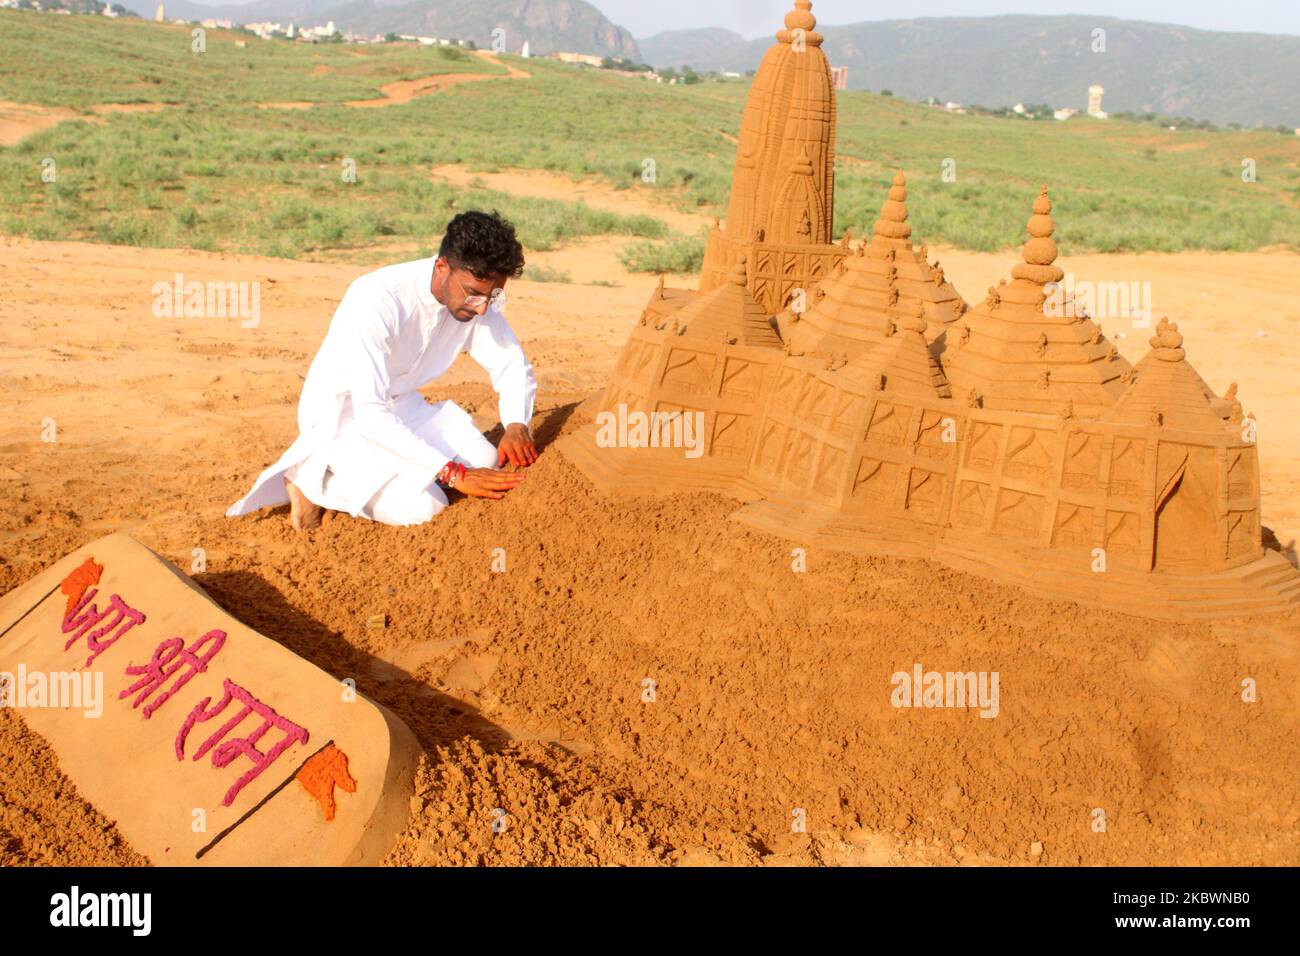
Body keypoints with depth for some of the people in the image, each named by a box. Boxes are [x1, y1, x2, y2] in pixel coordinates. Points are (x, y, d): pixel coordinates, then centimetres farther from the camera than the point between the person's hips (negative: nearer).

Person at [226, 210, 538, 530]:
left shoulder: (475, 294, -11)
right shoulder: (376, 300, -31)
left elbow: (513, 364, 0)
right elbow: (370, 415, -36)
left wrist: (517, 426, -21)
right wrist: (453, 473, -39)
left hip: (402, 407, 7)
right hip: (342, 418, -7)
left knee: (486, 461, -16)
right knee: (423, 509, -23)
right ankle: (313, 477, -1)